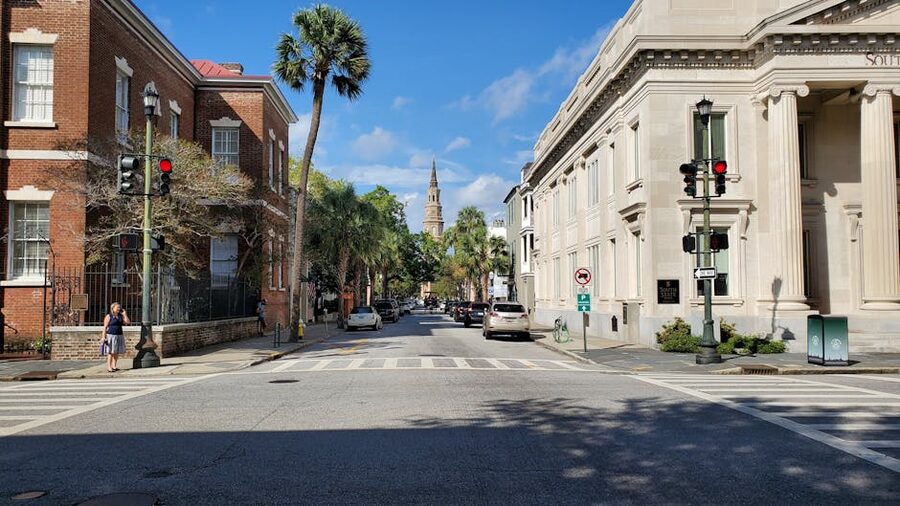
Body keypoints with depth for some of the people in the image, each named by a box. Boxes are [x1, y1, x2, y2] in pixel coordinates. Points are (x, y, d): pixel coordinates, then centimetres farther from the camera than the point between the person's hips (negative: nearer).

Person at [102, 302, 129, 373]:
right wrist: (103, 336, -11)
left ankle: (114, 366, 16)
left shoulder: (120, 316, 12)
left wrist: (124, 314, 4)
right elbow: (105, 327, -5)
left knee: (116, 352, 8)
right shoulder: (109, 316, -3)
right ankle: (109, 367, -4)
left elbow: (128, 322, 5)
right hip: (111, 335, -5)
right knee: (110, 352, -6)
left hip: (119, 336, 6)